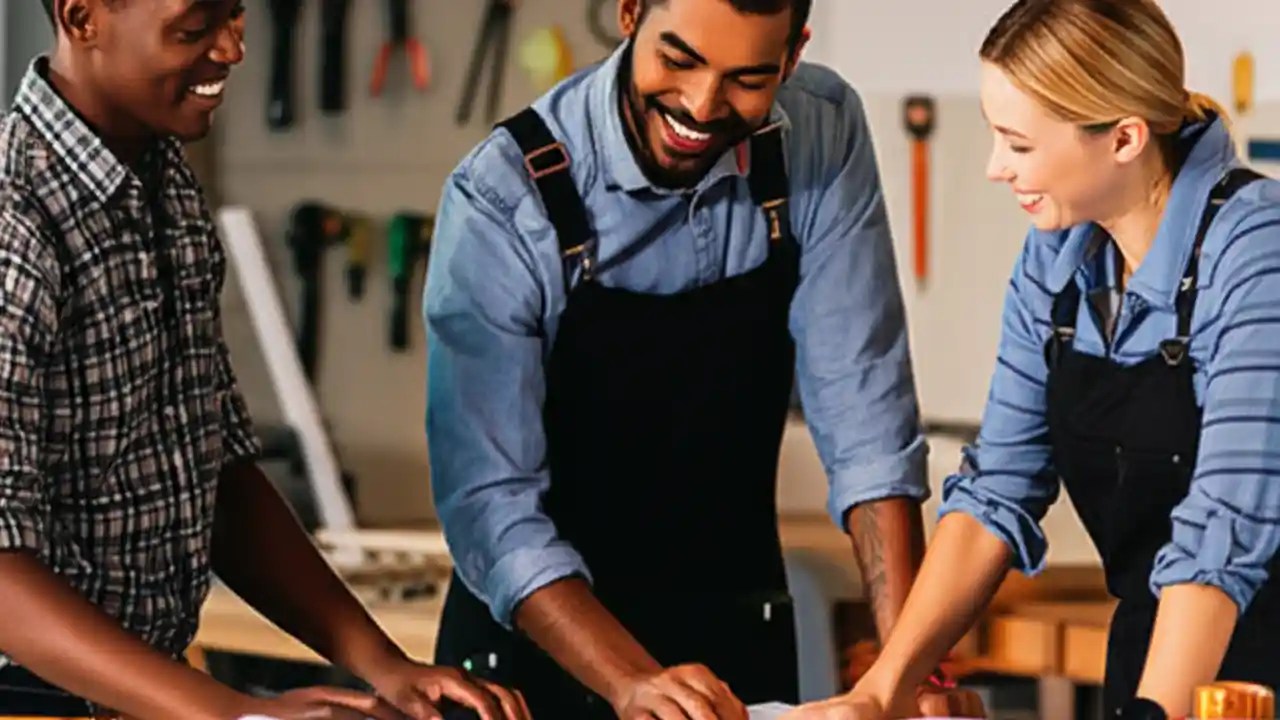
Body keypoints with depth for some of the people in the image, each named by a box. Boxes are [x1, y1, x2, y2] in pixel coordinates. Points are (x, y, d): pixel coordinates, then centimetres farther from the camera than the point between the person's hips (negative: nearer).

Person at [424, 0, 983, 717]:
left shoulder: (824, 135, -12)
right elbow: (491, 498, -24)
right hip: (543, 636, -3)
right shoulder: (501, 196, -21)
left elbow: (866, 417, -11)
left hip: (740, 636, 3)